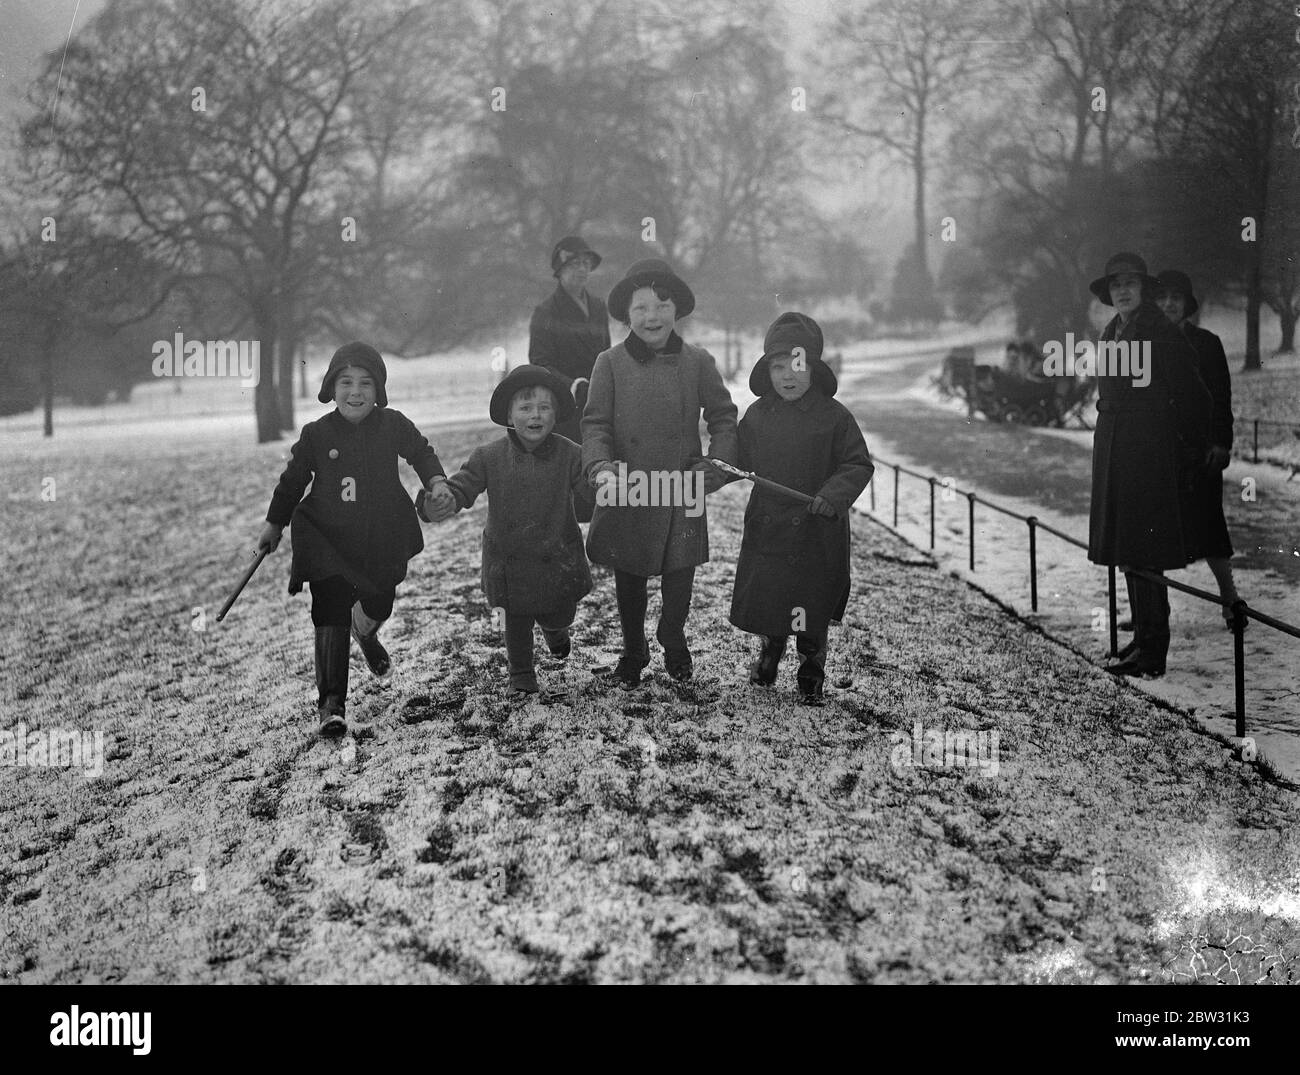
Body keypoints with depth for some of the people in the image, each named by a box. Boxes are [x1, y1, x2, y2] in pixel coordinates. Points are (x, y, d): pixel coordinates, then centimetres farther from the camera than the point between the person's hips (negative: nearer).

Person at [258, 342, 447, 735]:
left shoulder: (394, 425, -4)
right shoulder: (316, 435, -6)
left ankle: (366, 631, 53)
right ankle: (331, 702, -3)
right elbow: (292, 481, 6)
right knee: (331, 619, -7)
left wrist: (436, 479, -5)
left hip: (382, 538, 2)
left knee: (379, 605, 13)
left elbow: (421, 452, 13)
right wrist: (275, 523, 12)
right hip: (328, 540, -2)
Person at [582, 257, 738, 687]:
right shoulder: (611, 363, -4)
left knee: (680, 573, 7)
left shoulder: (698, 362, -1)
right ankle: (633, 650, 32)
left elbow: (723, 418, 5)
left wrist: (715, 466, -9)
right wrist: (600, 464, -21)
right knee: (628, 578, 12)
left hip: (682, 492, 0)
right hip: (626, 491, 0)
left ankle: (673, 641, 33)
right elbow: (595, 423, -4)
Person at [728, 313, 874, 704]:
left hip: (818, 533, -3)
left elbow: (859, 465, -6)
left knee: (812, 616, 7)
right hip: (766, 527, 3)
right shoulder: (756, 415, 2)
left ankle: (811, 678, 28)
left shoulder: (833, 416, -8)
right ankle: (769, 654, 40)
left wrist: (832, 495, -21)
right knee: (763, 601, 10)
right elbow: (741, 463, 10)